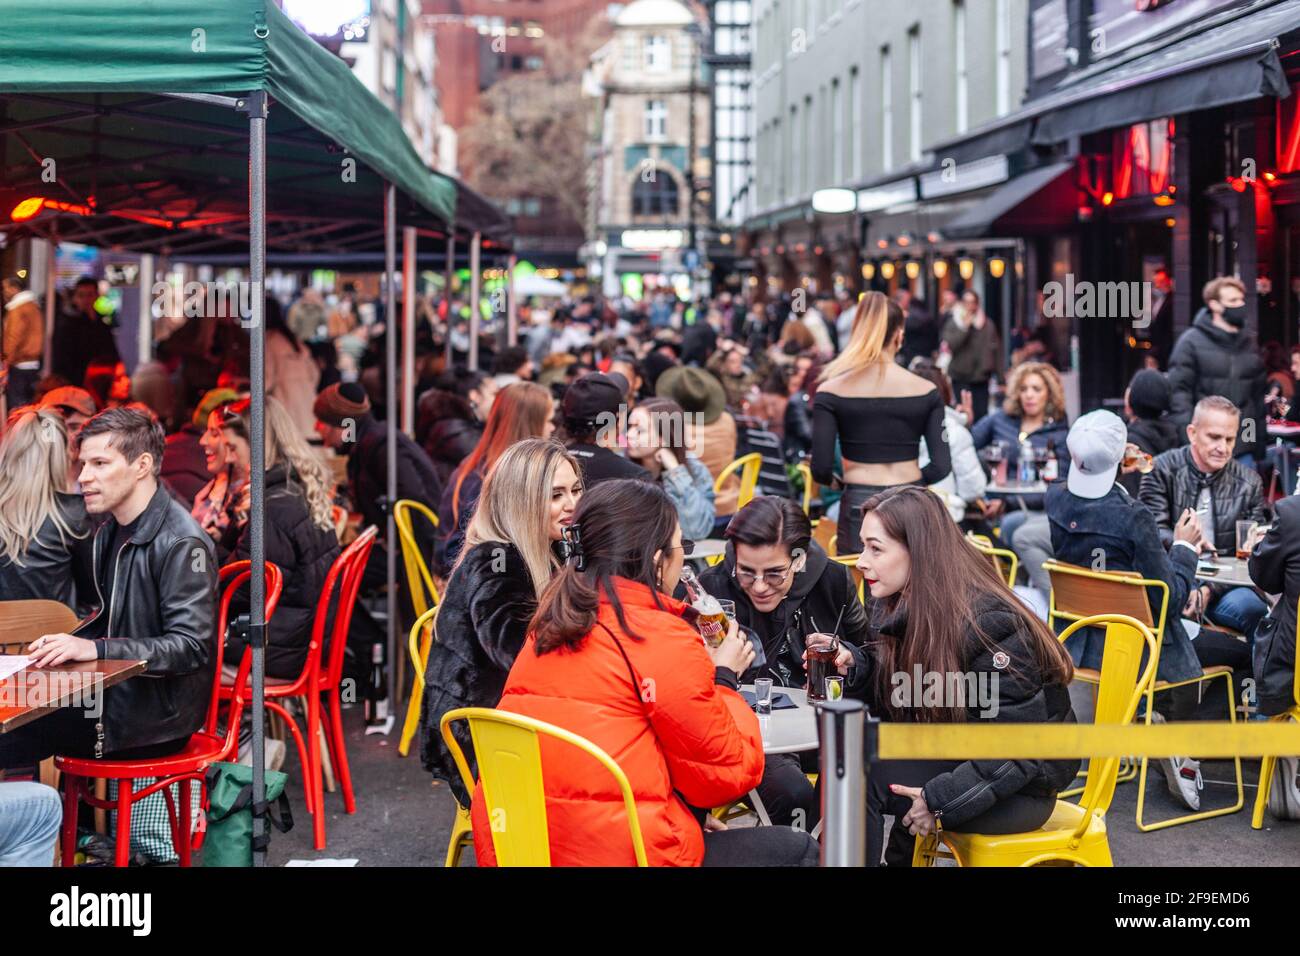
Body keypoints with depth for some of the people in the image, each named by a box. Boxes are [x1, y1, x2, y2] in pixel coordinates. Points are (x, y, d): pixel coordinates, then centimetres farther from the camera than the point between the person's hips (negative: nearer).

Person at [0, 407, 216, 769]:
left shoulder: (182, 543, -16)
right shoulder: (110, 532, 12)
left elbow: (190, 647, -20)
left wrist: (95, 649, -26)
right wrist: (65, 645, 1)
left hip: (158, 714, -8)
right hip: (117, 691, 8)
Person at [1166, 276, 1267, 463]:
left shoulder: (1249, 343, 14)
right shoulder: (1191, 341, -3)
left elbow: (1260, 393, 18)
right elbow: (1178, 390, -8)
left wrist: (1260, 442, 13)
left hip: (1244, 448, 5)